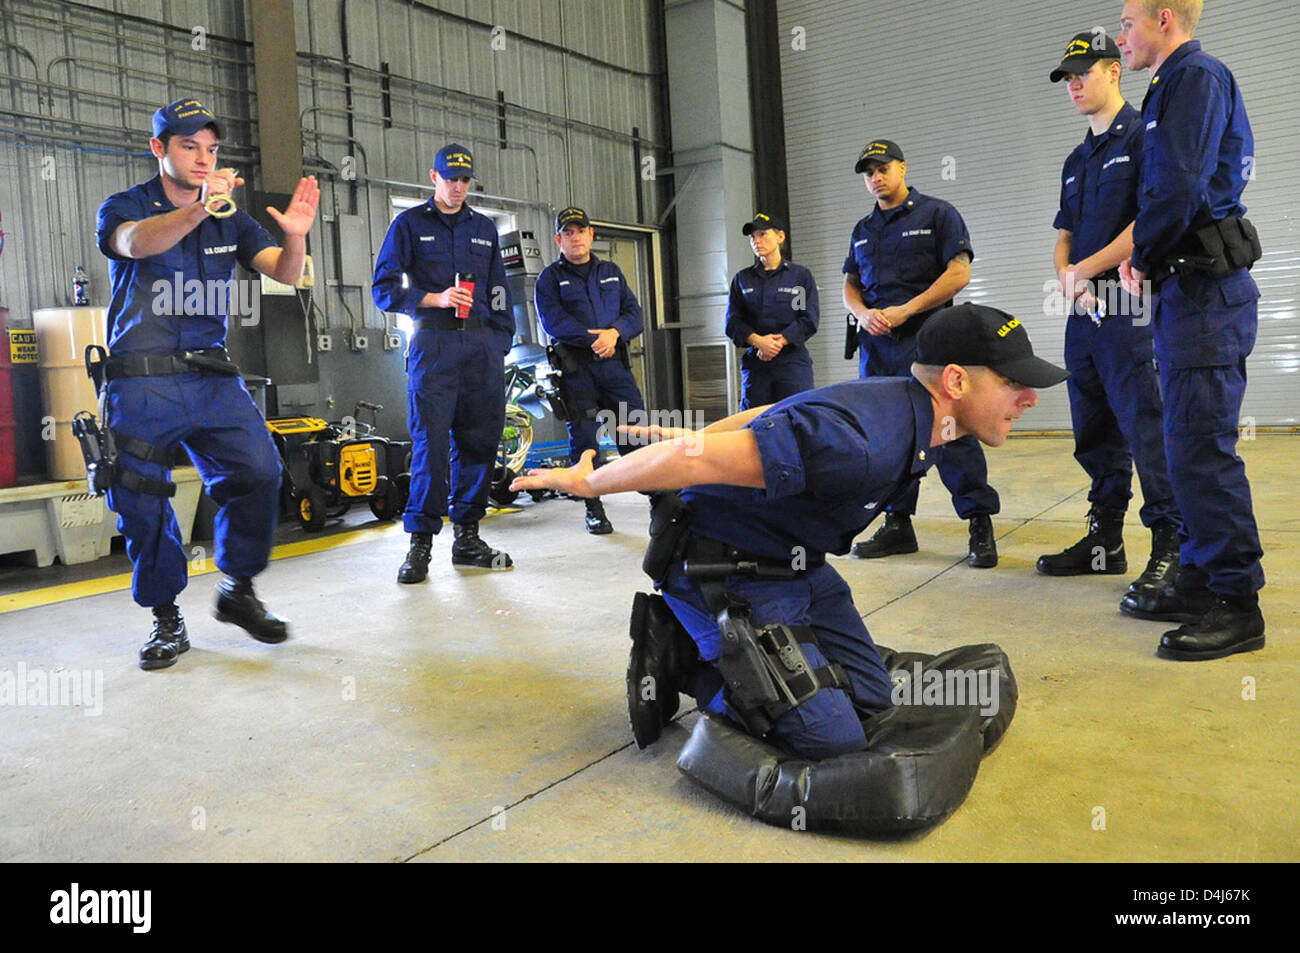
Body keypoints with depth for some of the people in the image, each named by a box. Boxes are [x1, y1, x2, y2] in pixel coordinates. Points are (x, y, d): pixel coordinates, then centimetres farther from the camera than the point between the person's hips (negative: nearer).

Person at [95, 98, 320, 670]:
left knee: (257, 470, -14)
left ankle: (237, 589, 6)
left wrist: (294, 237, -22)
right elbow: (136, 241, -22)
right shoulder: (123, 208, 3)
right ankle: (166, 620, 13)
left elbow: (283, 274, 2)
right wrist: (197, 210, -41)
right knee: (141, 500, -4)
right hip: (141, 381, -2)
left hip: (212, 376, 3)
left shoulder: (231, 219, 14)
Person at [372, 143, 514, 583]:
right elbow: (384, 289, 3)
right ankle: (420, 542, -2)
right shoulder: (409, 224, 10)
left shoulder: (484, 229, 21)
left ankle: (467, 537, 11)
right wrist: (434, 299, -12)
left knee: (479, 440, 2)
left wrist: (501, 344, 11)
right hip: (433, 343, -4)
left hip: (482, 344, 4)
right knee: (430, 442, -9)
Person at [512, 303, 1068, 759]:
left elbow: (782, 414, 11)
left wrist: (693, 437, 24)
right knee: (832, 738, -13)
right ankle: (680, 664, 4)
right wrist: (584, 483, -18)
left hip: (795, 567, 10)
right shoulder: (859, 443, -34)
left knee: (870, 696, 13)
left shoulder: (907, 410, -1)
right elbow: (698, 460, -32)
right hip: (723, 572, -10)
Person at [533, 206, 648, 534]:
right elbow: (553, 322, -9)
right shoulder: (550, 278, 6)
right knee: (583, 439, 0)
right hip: (576, 368, -2)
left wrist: (614, 332, -11)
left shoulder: (611, 272, 18)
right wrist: (593, 340, -17)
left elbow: (634, 313, 10)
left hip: (614, 363, 3)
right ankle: (594, 509, 10)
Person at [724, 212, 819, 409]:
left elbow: (810, 320, 0)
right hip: (754, 362, 2)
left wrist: (779, 341, -12)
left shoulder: (801, 275, 8)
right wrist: (758, 341, -12)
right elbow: (733, 321, 7)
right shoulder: (742, 279, 15)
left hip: (793, 361, -2)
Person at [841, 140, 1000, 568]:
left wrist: (904, 311, -13)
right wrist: (864, 314, -4)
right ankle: (897, 525, 15)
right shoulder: (863, 230, 21)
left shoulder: (936, 213, 4)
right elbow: (850, 286, 20)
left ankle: (980, 525, -5)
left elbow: (959, 272, -5)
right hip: (876, 344, 6)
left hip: (927, 338, -6)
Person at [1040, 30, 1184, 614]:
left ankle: (1170, 548, -5)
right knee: (1094, 433, 11)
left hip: (1130, 305, -8)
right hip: (1083, 311, 8)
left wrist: (1086, 270, -11)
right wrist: (1067, 276, -1)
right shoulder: (1077, 161, 23)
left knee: (1144, 426, -11)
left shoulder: (1144, 136, -2)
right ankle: (1105, 540, 20)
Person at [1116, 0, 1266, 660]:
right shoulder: (1174, 86, 22)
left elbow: (1178, 187, -20)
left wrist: (1143, 257, -6)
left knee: (1200, 447, -9)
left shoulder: (1197, 77, -8)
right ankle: (1200, 579, 22)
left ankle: (1237, 604, -2)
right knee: (1191, 443, 13)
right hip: (1186, 287, 10)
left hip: (1206, 290, -10)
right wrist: (1146, 261, 6)